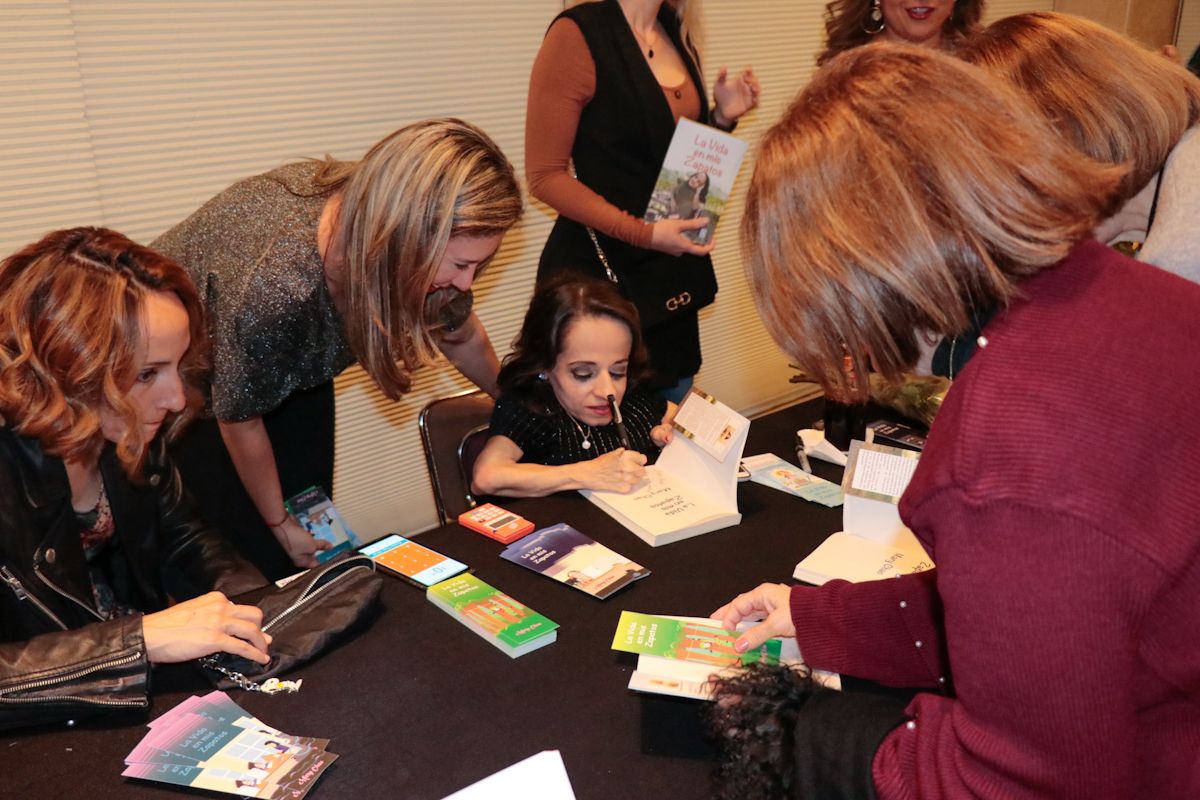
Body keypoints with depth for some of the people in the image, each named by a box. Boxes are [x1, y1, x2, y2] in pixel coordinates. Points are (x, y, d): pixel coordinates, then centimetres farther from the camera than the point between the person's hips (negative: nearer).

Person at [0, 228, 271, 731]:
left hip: (151, 688, 6)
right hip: (51, 728, -5)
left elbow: (181, 535, 9)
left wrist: (256, 609, -6)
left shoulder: (129, 431, -6)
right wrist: (142, 638, -33)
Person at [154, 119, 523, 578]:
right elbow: (239, 422, -23)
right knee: (251, 555, -4)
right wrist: (281, 525, -7)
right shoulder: (270, 286, -44)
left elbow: (460, 334, -4)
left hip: (294, 359, 5)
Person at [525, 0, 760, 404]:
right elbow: (545, 175, -15)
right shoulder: (578, 33, -14)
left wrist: (721, 117, 0)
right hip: (602, 271, -7)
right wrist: (642, 233, -21)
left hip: (673, 277, 7)